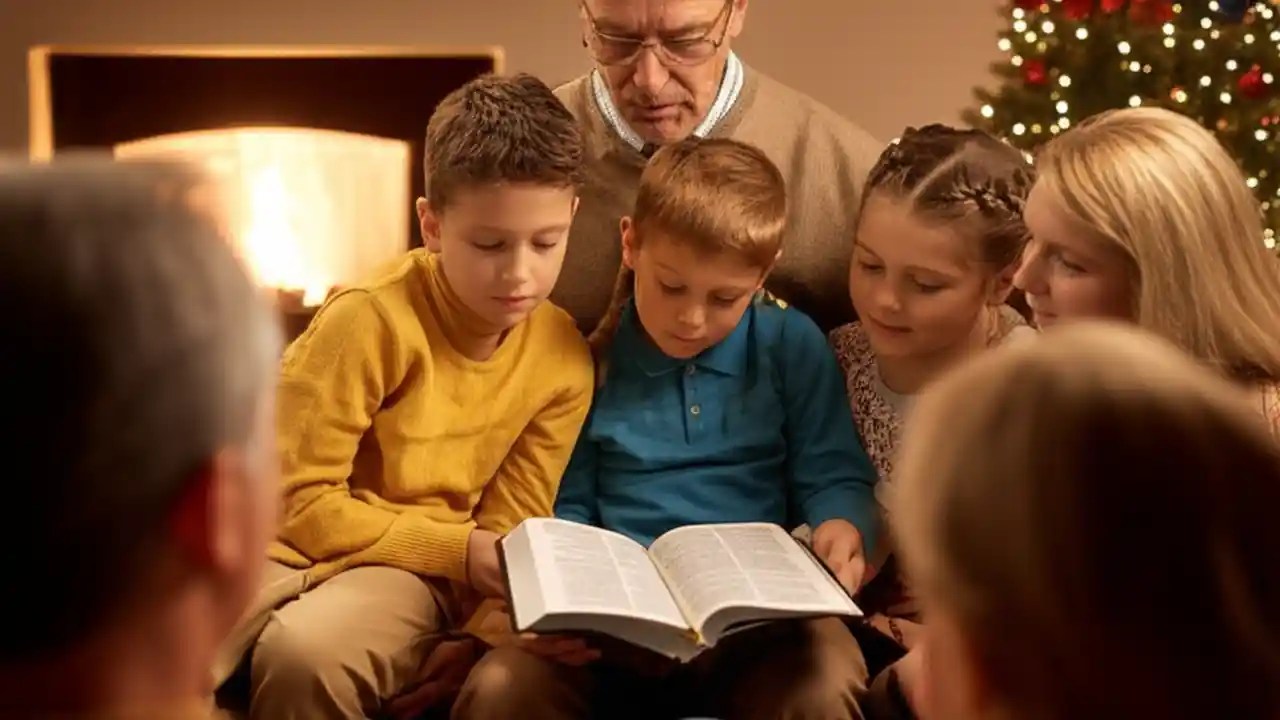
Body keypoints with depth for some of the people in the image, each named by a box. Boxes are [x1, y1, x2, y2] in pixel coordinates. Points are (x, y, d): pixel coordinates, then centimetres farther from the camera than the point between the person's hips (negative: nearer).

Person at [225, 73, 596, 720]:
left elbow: (507, 531, 3)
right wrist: (457, 548, -15)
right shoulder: (371, 320, -16)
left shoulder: (563, 360, -3)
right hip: (292, 546, -1)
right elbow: (300, 502, -13)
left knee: (305, 650, -35)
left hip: (418, 575, 1)